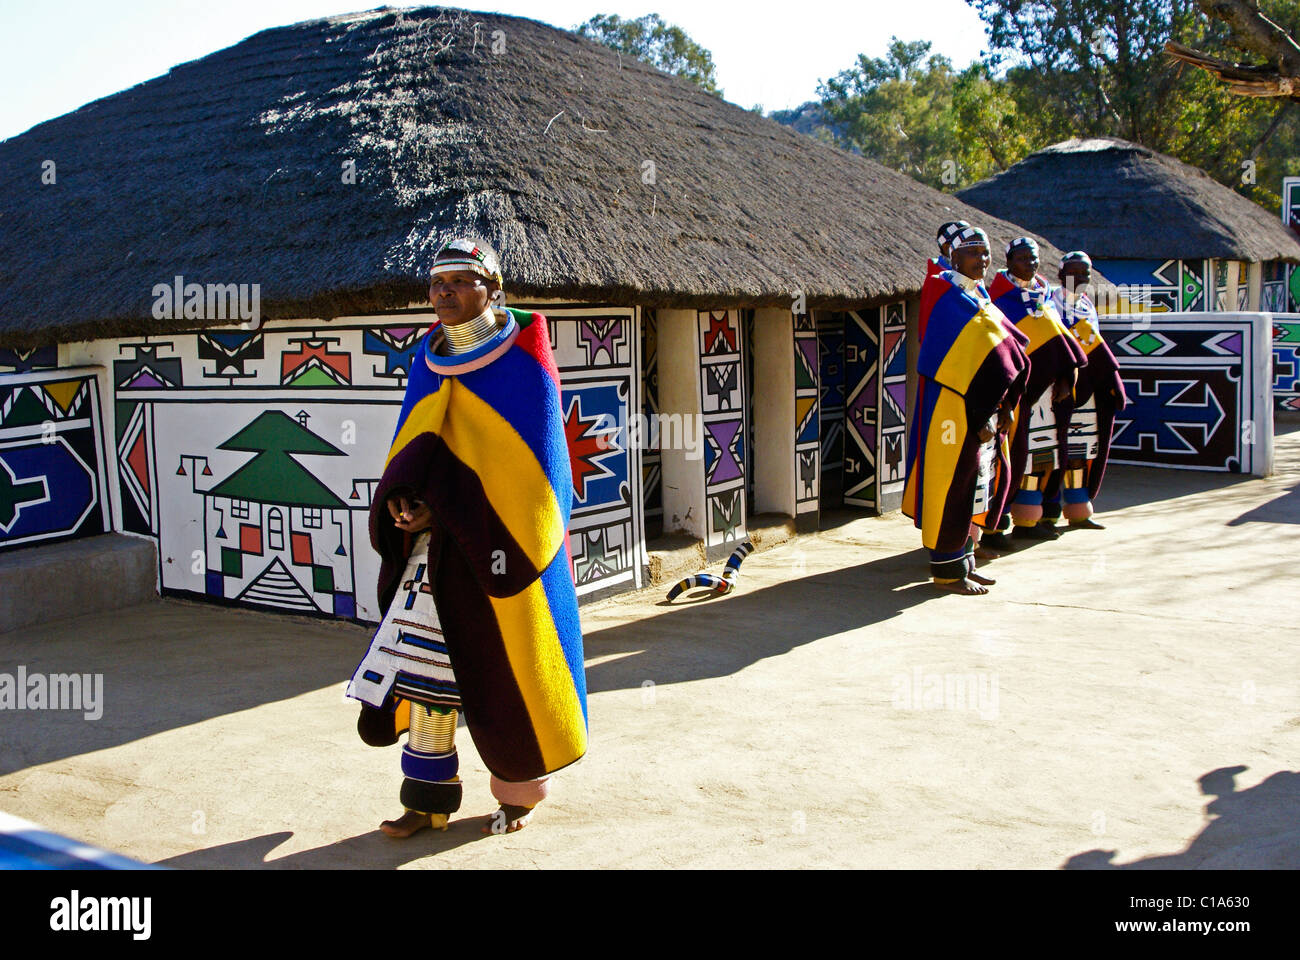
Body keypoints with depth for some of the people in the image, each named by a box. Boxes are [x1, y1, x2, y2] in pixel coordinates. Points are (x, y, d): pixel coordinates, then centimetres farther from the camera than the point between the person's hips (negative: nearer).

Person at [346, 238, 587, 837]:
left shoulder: (521, 354, -8)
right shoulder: (432, 356, 9)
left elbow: (526, 455, -12)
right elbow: (413, 443, 12)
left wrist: (439, 508, -15)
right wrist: (400, 497, -9)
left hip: (501, 539, -5)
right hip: (439, 542, 5)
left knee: (508, 665, 4)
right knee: (424, 655, 3)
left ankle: (520, 791, 24)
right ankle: (429, 798, 17)